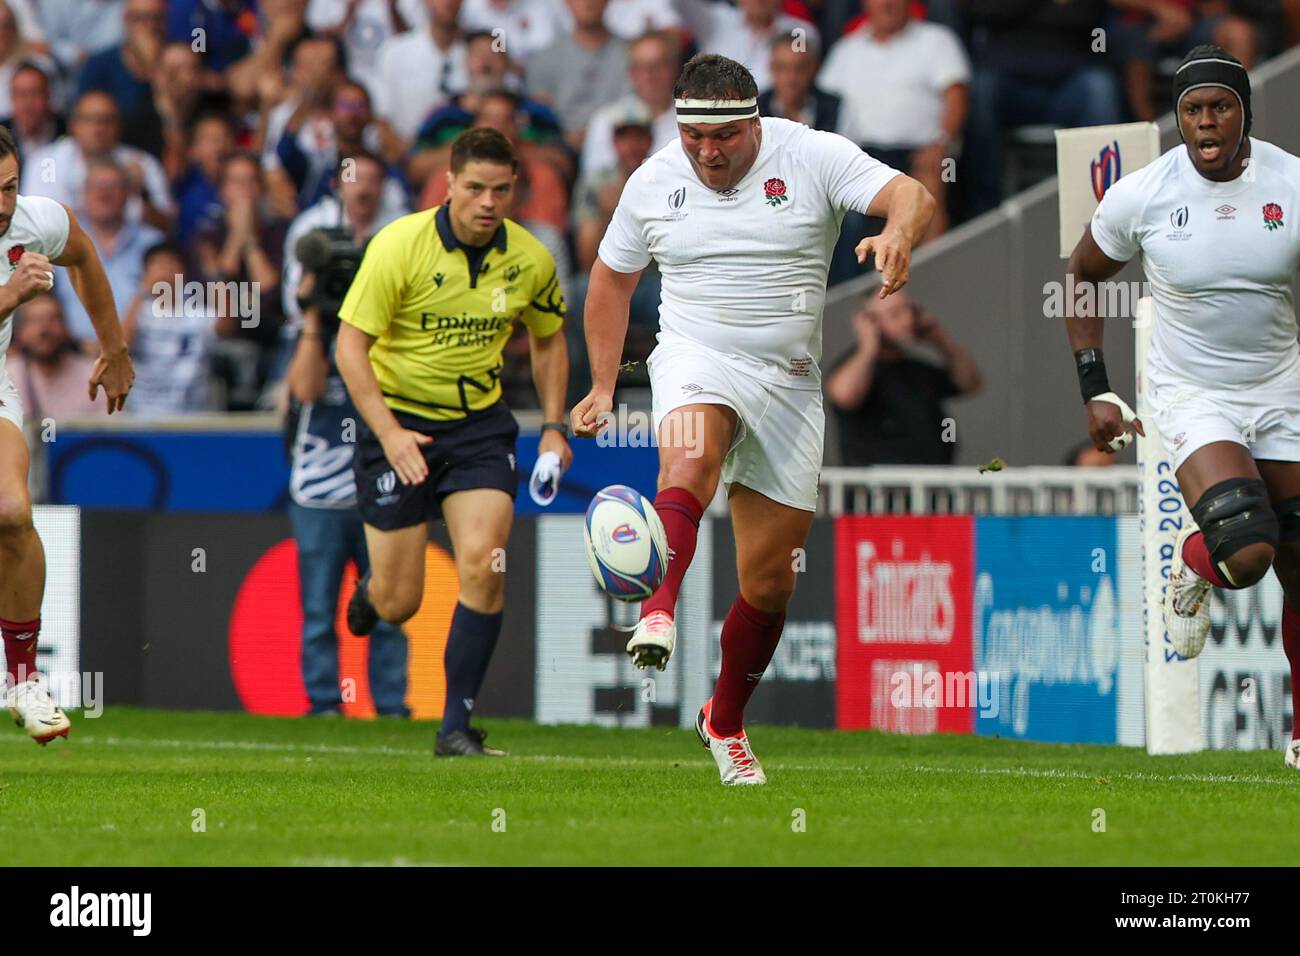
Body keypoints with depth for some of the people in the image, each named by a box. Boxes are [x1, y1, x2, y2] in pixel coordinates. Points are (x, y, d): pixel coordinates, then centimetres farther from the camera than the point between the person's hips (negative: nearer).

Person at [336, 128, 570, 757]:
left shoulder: (530, 260, -5)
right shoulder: (399, 245, -17)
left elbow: (548, 340, 14)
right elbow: (350, 344, -15)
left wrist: (554, 427, 4)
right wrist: (389, 433, -25)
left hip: (479, 422, 3)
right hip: (399, 419, -3)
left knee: (484, 565, -18)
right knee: (400, 603, -1)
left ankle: (456, 725, -7)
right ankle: (371, 590, 40)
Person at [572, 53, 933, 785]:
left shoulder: (812, 158, -6)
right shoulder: (653, 182, 3)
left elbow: (913, 196, -17)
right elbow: (612, 281, 17)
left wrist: (898, 235, -40)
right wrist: (603, 388, 12)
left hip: (789, 383, 0)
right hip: (698, 363, 0)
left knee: (769, 581, 4)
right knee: (689, 460, -37)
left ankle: (726, 720, 24)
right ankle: (659, 611, -56)